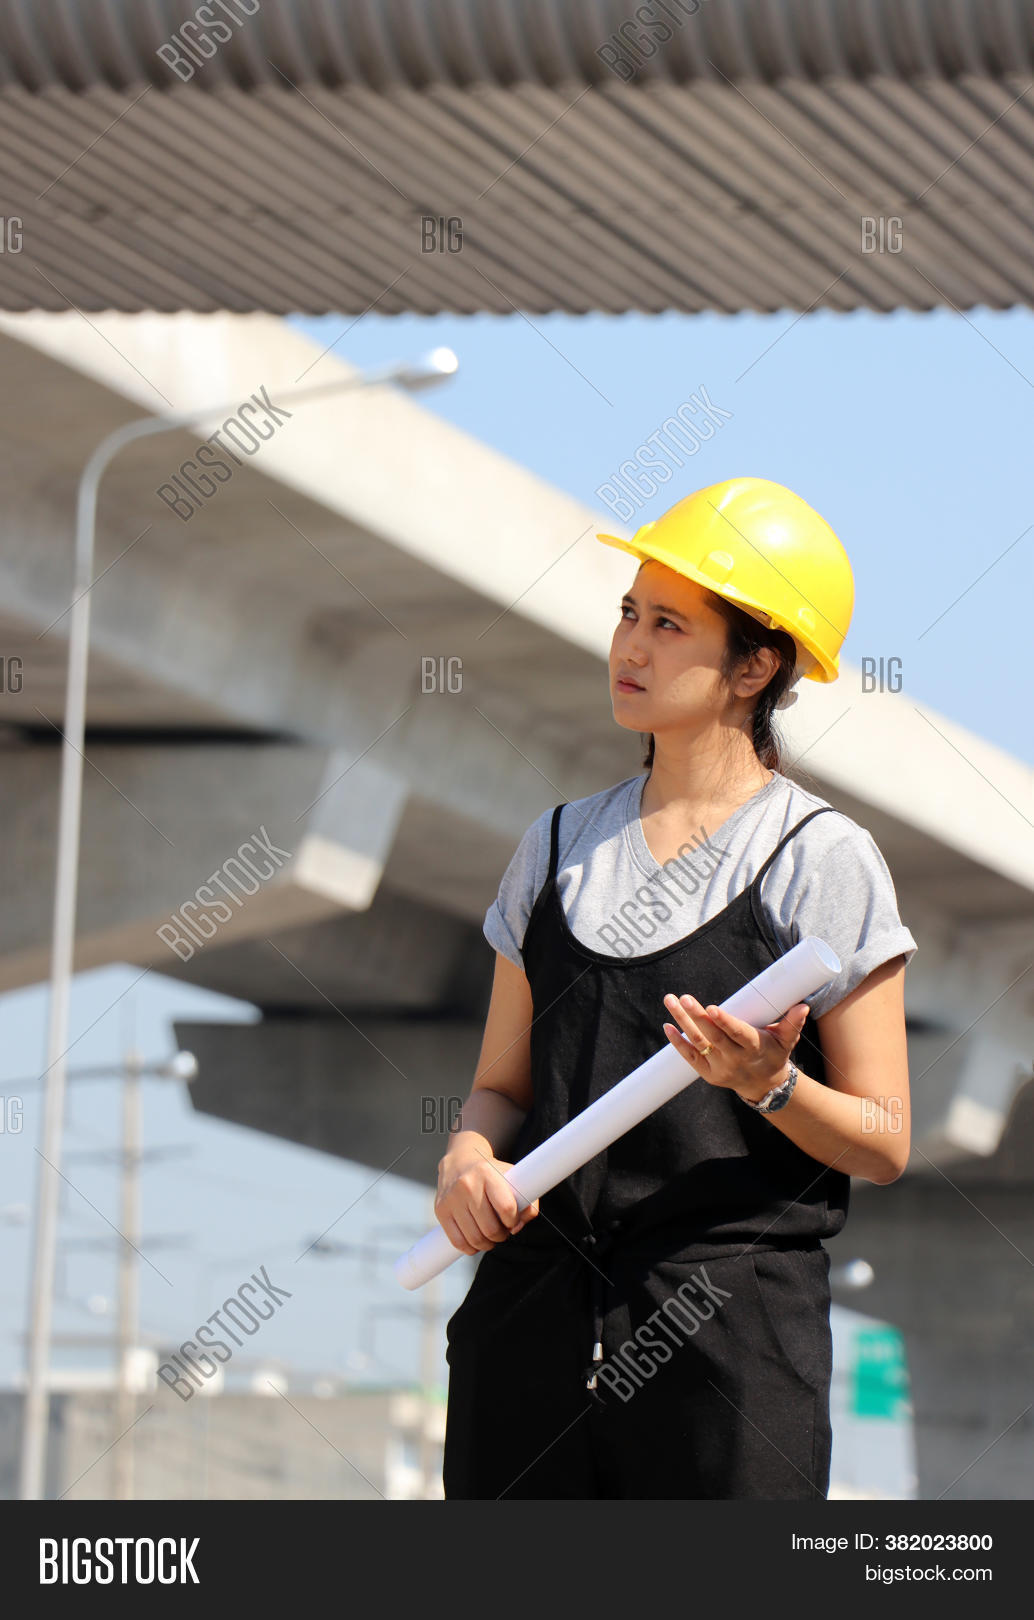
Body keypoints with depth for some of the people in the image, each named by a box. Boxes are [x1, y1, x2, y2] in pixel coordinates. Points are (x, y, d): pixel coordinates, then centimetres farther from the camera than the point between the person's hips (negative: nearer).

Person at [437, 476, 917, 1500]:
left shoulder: (823, 860, -1)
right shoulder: (559, 848, 15)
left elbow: (883, 1143, -2)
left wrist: (770, 1085, -20)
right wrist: (469, 1156, -4)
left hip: (731, 1328, -4)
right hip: (535, 1312, 5)